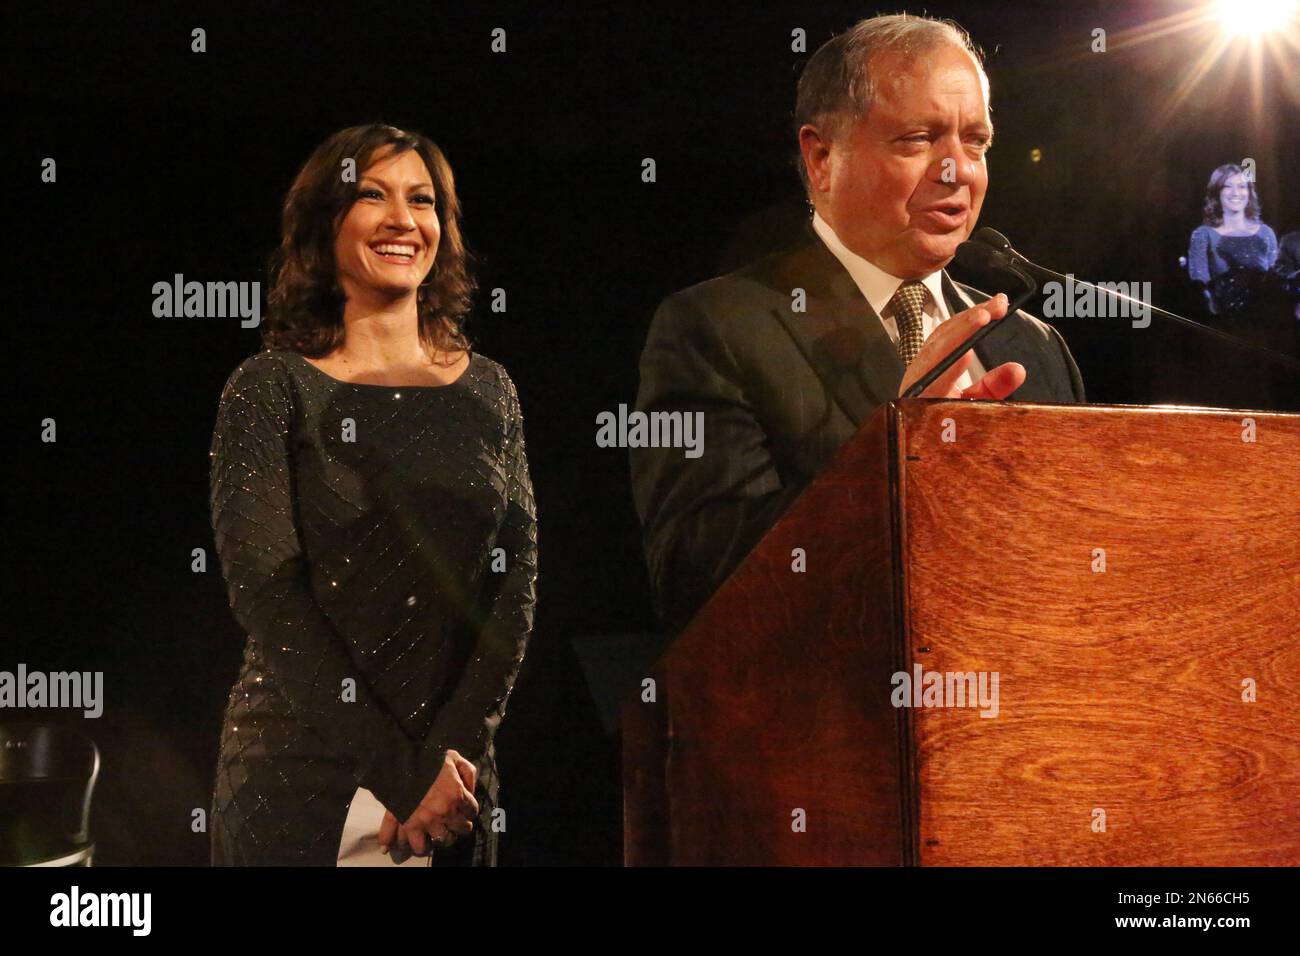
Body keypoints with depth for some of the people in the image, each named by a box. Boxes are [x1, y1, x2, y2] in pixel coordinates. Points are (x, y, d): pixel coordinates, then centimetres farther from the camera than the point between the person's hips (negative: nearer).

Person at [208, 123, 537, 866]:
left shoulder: (488, 390, 7)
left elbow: (517, 583, 2)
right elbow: (265, 592, -10)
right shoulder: (272, 388, -3)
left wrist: (453, 749, -11)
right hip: (299, 772, -3)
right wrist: (402, 772, -15)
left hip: (455, 772, 3)